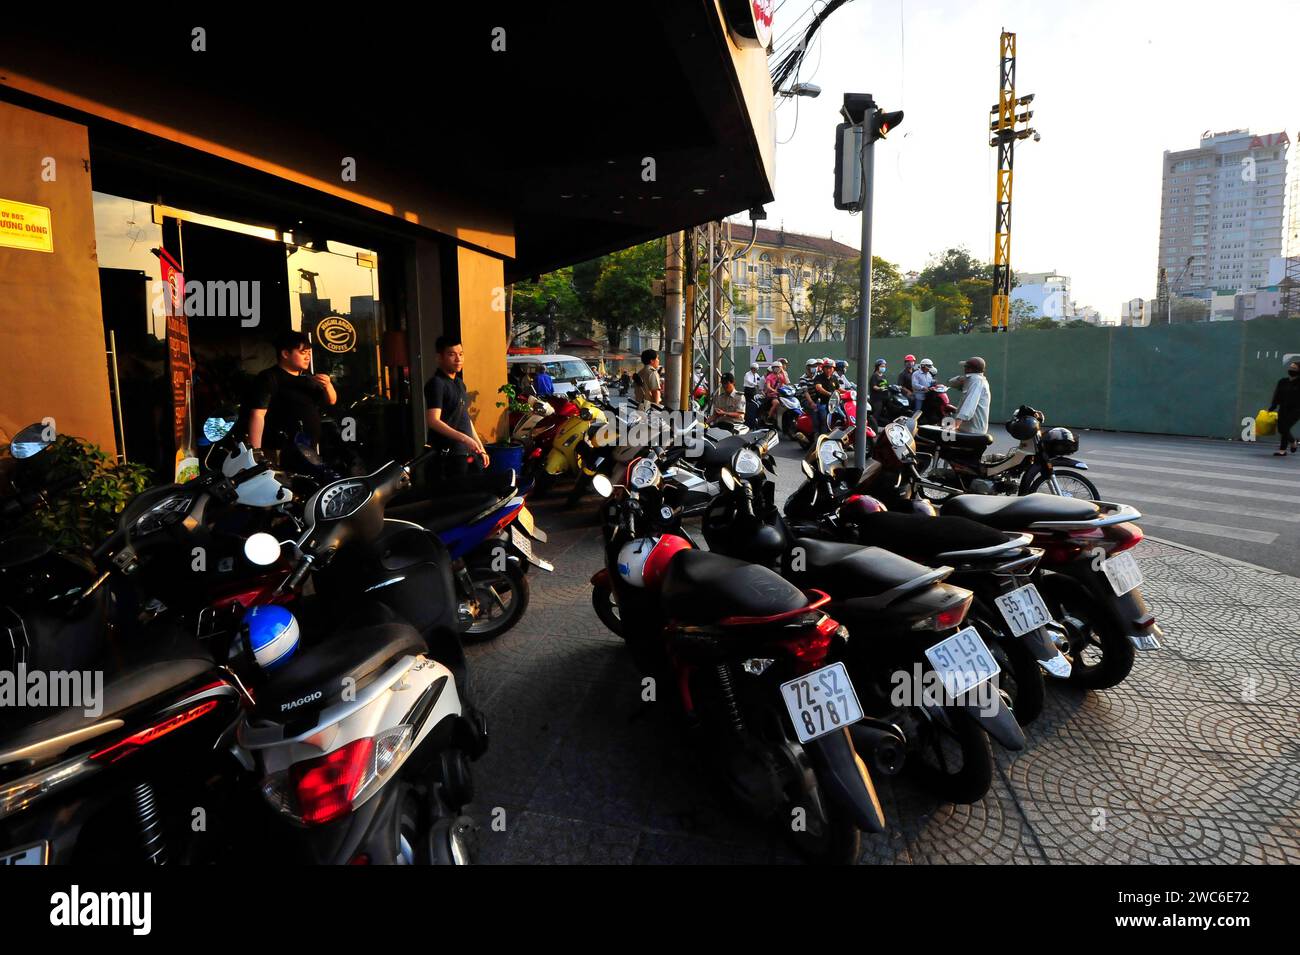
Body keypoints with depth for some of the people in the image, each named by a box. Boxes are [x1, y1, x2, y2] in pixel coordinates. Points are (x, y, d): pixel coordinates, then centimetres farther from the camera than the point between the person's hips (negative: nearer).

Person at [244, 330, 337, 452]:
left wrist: (328, 385, -2)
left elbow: (331, 401, 21)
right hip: (281, 453, -8)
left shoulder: (308, 378, 16)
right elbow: (257, 415, -17)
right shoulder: (268, 378, -9)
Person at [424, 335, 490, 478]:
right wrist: (463, 438, -31)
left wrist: (480, 447, 20)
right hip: (448, 456, -9)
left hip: (469, 452, 9)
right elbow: (433, 421, -22)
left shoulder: (459, 383, 17)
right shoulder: (436, 383, -11)